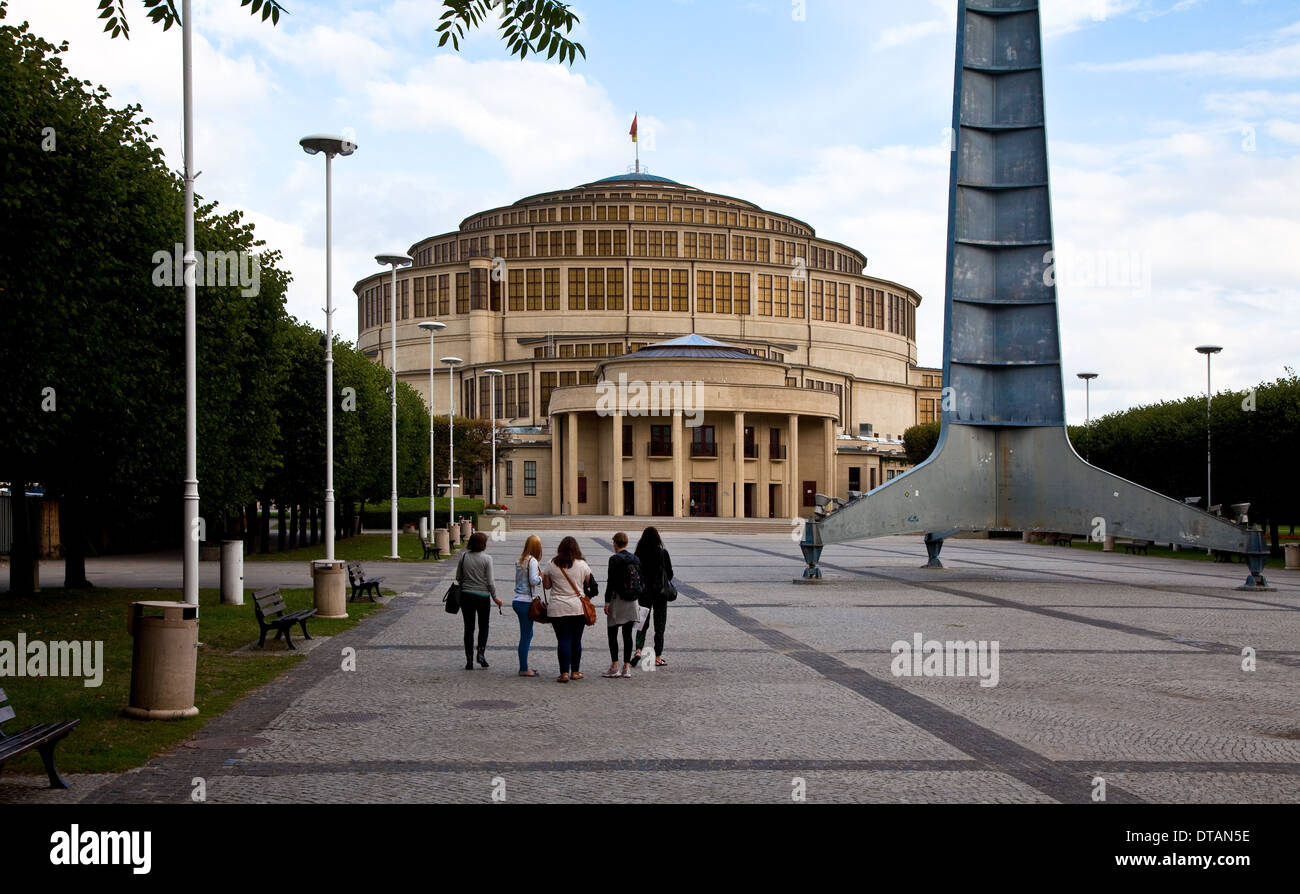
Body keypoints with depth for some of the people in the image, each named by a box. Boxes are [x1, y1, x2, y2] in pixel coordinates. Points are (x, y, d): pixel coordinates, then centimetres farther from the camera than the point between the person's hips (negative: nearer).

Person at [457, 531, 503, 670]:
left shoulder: (464, 556, -2)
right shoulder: (487, 558, -11)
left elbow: (458, 577, 5)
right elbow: (490, 582, -10)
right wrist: (495, 598, 2)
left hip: (466, 595, 2)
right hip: (483, 596, -2)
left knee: (469, 627, 8)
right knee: (483, 626, 16)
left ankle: (469, 660, 6)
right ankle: (481, 652, -1)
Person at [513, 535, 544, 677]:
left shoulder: (520, 560, 12)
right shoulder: (533, 561, -13)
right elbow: (533, 581, -20)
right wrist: (541, 576, -1)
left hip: (517, 600, 8)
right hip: (526, 601, -8)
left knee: (527, 633, 17)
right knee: (526, 636, -2)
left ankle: (523, 667, 21)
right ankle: (524, 669, 2)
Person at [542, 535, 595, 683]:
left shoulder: (552, 565, -1)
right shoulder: (582, 565, -2)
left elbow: (546, 585, 6)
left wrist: (542, 576, 25)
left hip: (557, 609, 0)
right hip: (578, 608, 0)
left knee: (563, 640, -1)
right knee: (576, 640, 9)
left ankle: (564, 672, -6)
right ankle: (575, 671, 15)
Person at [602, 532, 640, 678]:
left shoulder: (615, 559, -12)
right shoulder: (636, 559, 7)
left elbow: (611, 582, -14)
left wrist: (607, 602, -10)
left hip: (617, 600, -6)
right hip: (631, 601, 6)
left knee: (613, 634, 2)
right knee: (627, 634, 8)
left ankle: (614, 667, 0)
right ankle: (627, 667, 8)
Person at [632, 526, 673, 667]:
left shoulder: (638, 554, -6)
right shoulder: (663, 553, -9)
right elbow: (670, 574, -2)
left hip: (643, 593, 1)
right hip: (660, 592, -1)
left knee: (642, 623, 11)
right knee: (659, 625, 8)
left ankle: (638, 650, -11)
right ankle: (658, 658, 9)